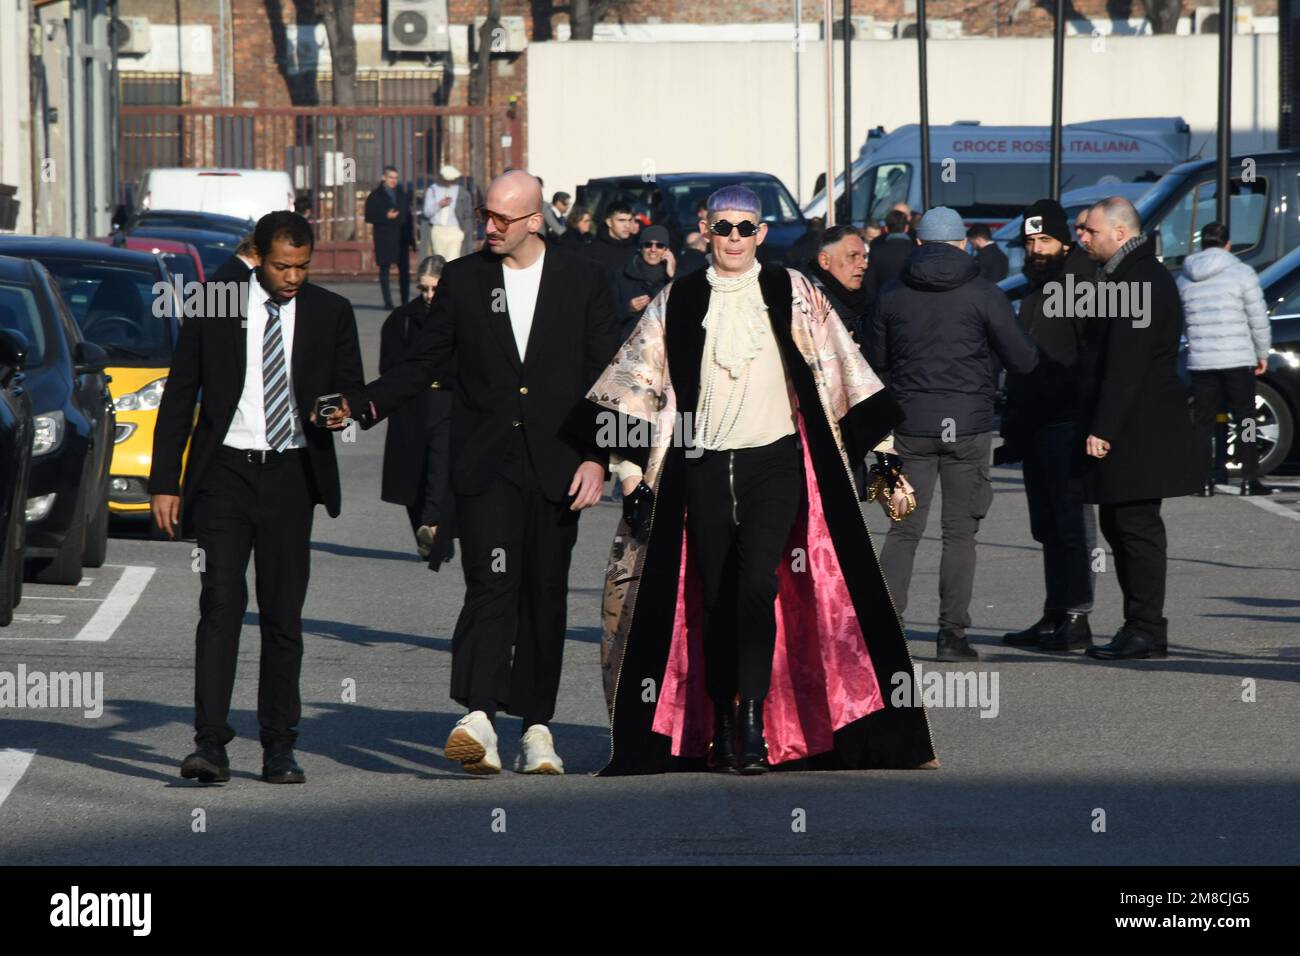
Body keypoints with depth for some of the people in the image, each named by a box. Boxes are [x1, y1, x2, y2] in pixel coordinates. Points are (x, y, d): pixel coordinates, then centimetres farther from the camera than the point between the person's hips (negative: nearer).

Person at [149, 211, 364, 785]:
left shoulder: (330, 313, 7)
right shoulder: (213, 308, 2)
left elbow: (351, 386, 12)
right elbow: (179, 397, 5)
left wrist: (339, 410, -14)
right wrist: (165, 482, 0)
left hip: (291, 476, 2)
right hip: (225, 472, -1)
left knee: (283, 614, 3)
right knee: (221, 603, -12)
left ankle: (279, 749, 9)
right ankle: (210, 743, -16)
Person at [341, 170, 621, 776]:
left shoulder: (583, 282, 4)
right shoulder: (462, 280, 7)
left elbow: (606, 377, 5)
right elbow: (425, 362, 10)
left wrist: (596, 457, -4)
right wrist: (363, 406, -5)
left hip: (556, 468, 1)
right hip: (485, 463, 0)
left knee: (545, 595, 5)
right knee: (491, 583, -15)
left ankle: (536, 729, 13)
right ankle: (478, 717, -28)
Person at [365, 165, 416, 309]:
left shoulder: (402, 194, 12)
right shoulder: (375, 196, 1)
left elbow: (408, 217, 13)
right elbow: (369, 216, -3)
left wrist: (411, 240, 8)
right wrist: (386, 216, -17)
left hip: (401, 237, 3)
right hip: (384, 237, -3)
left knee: (404, 270, 4)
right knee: (384, 269, -3)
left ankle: (405, 301, 12)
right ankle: (388, 301, 0)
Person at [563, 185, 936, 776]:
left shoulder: (793, 294, 7)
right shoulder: (678, 303, 9)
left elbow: (838, 373, 9)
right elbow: (635, 383, 12)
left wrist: (878, 448, 6)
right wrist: (630, 463, 5)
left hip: (775, 462, -2)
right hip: (703, 468, 2)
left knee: (757, 583, -20)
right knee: (714, 597, 2)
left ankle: (753, 717, -20)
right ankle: (721, 727, 9)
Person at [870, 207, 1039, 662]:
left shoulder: (894, 296, 4)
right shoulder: (982, 294, -4)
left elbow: (876, 361, 12)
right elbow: (1024, 360, -4)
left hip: (911, 424, 2)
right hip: (968, 423, -2)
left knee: (904, 529, 7)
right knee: (960, 533, 3)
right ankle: (952, 633, 0)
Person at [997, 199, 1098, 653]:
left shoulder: (1080, 286, -9)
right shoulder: (1036, 291, 20)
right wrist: (1012, 432, 22)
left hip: (1065, 425, -9)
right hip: (1035, 428, 9)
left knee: (1072, 524, -8)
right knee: (1048, 528, 12)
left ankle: (1076, 618, -9)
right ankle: (1055, 617, 16)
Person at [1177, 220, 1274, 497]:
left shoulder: (1185, 279, 8)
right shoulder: (1241, 273, -5)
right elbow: (1258, 319, -4)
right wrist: (1263, 353, 7)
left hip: (1199, 360, 3)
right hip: (1238, 360, -3)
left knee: (1204, 422, 8)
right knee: (1245, 420, 5)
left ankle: (1205, 482, 5)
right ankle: (1249, 480, 2)